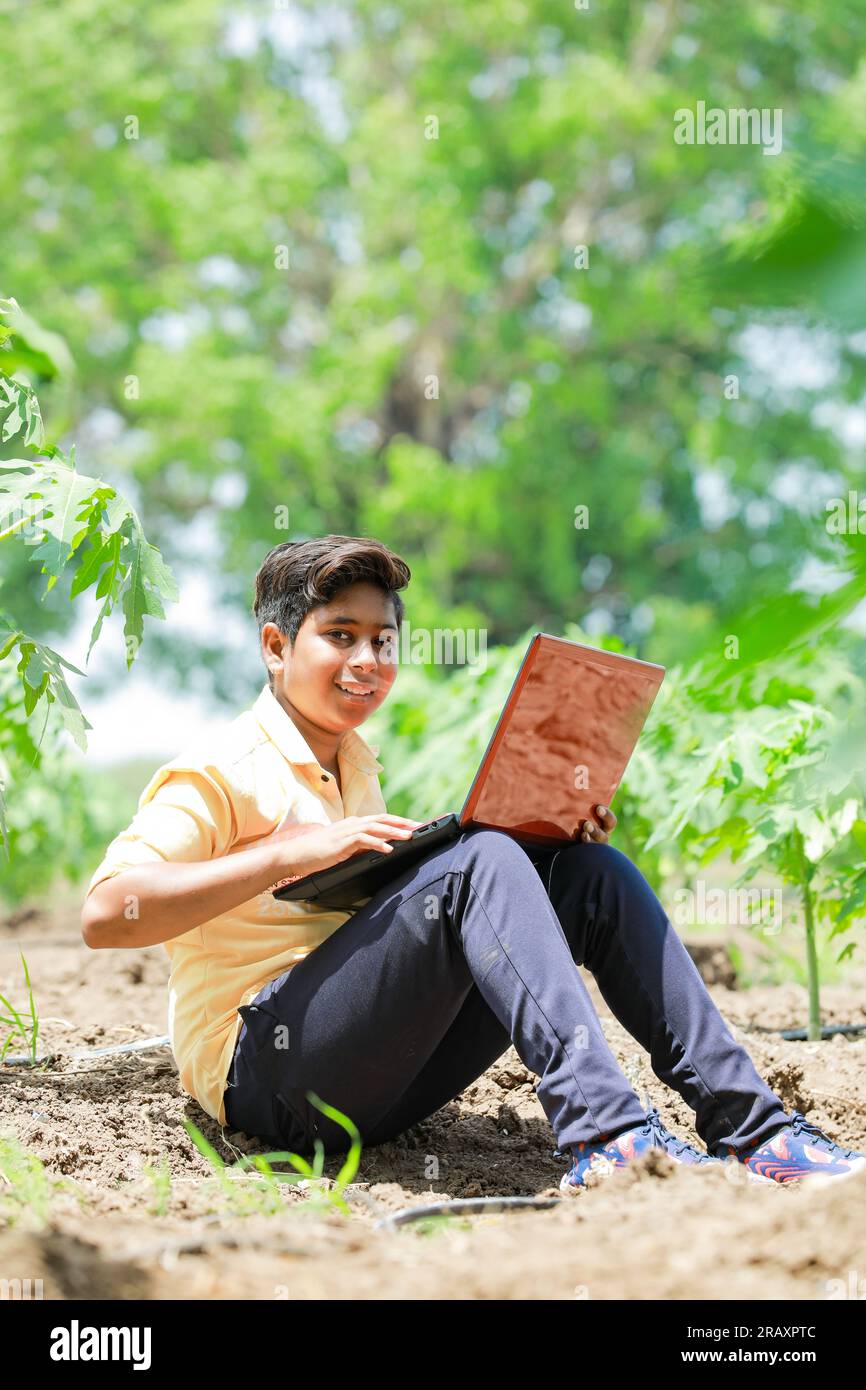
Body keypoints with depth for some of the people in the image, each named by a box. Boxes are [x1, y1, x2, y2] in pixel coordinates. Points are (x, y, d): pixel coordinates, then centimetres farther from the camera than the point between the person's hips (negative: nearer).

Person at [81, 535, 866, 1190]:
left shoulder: (356, 767, 22)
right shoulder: (219, 770, -4)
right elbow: (104, 915, -17)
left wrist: (542, 834, 8)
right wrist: (293, 852, -24)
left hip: (380, 1079, 8)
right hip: (262, 1067, -8)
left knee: (590, 872, -6)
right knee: (478, 861, -28)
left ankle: (746, 1123, -16)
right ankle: (602, 1135, -44)